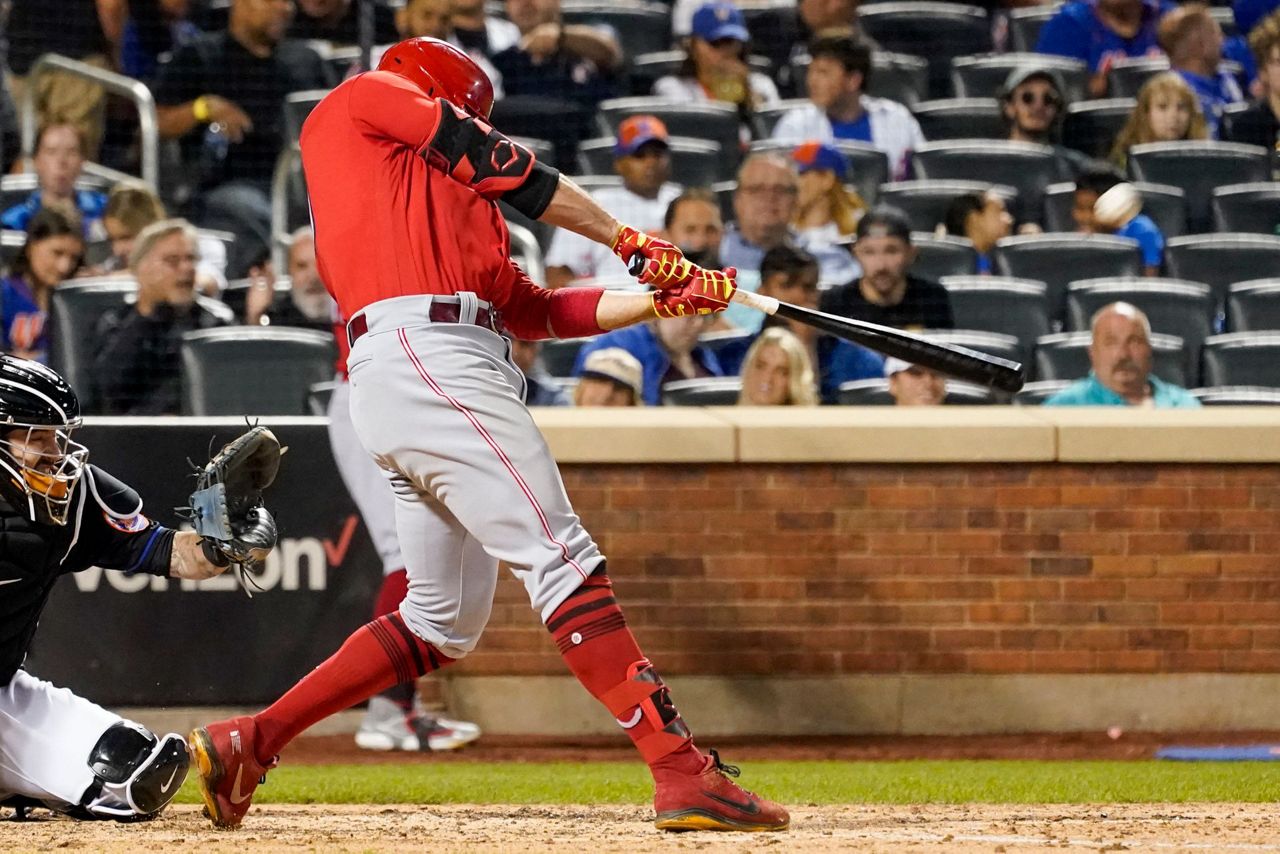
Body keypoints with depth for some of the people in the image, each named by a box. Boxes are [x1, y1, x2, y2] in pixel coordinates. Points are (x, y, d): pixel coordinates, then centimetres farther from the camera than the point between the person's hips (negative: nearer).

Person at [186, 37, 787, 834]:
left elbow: (535, 310, 25)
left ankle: (249, 740, 13)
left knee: (446, 621, 12)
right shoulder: (364, 98, 13)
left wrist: (661, 298, 18)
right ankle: (683, 773, -27)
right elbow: (505, 167, 6)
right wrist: (629, 238, 14)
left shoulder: (444, 204, 33)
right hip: (428, 356, -10)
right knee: (562, 557, -17)